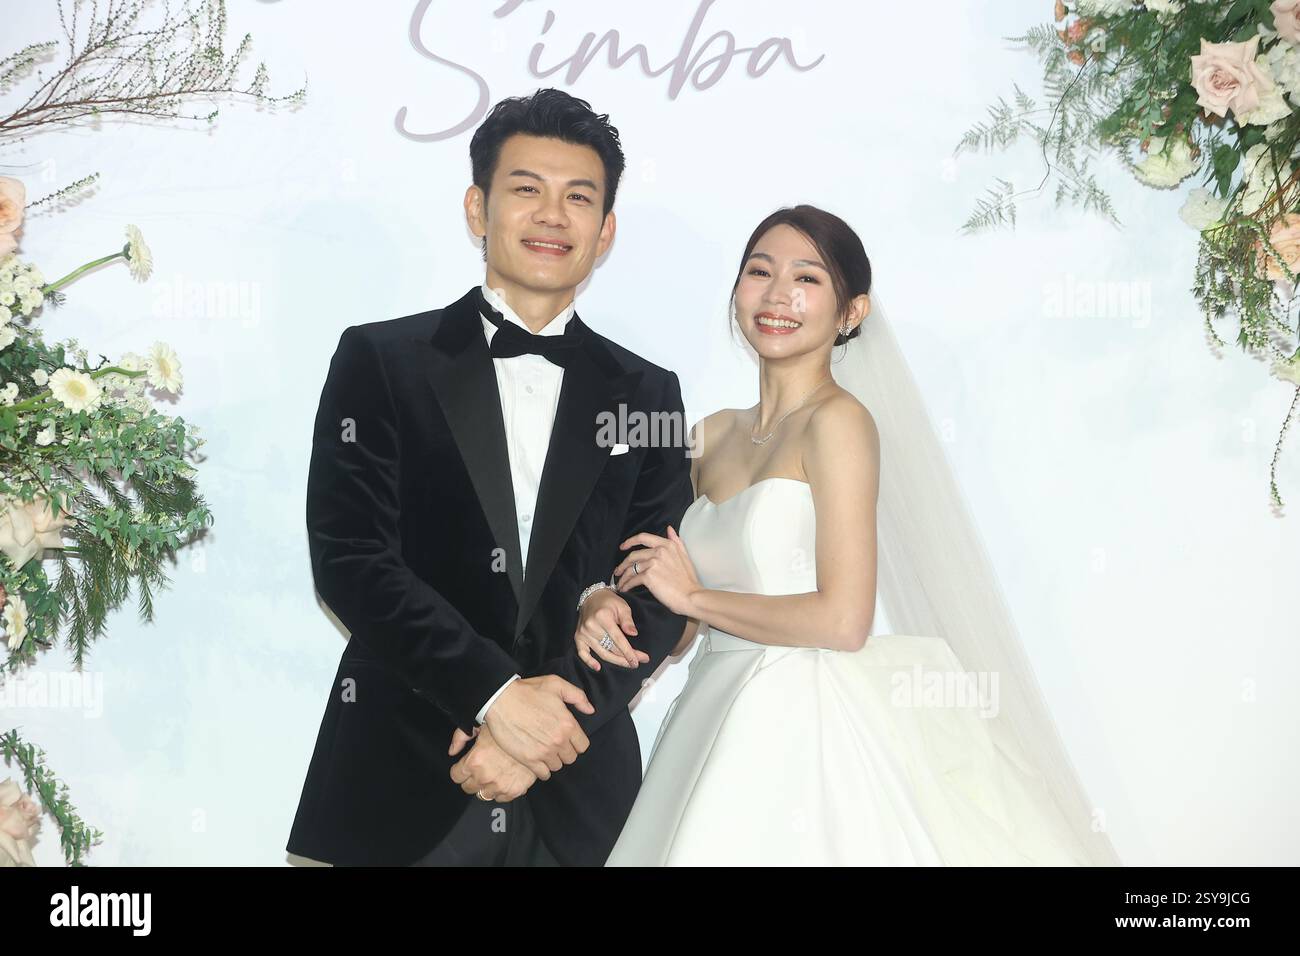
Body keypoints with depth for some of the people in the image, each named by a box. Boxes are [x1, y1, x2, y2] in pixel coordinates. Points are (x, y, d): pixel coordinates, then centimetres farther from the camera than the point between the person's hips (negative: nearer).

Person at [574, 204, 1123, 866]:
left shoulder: (839, 420, -11)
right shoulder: (712, 435, 9)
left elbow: (842, 621, -19)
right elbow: (685, 631, 13)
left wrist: (691, 595, -8)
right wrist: (611, 617, -8)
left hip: (804, 729, -6)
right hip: (716, 716, 6)